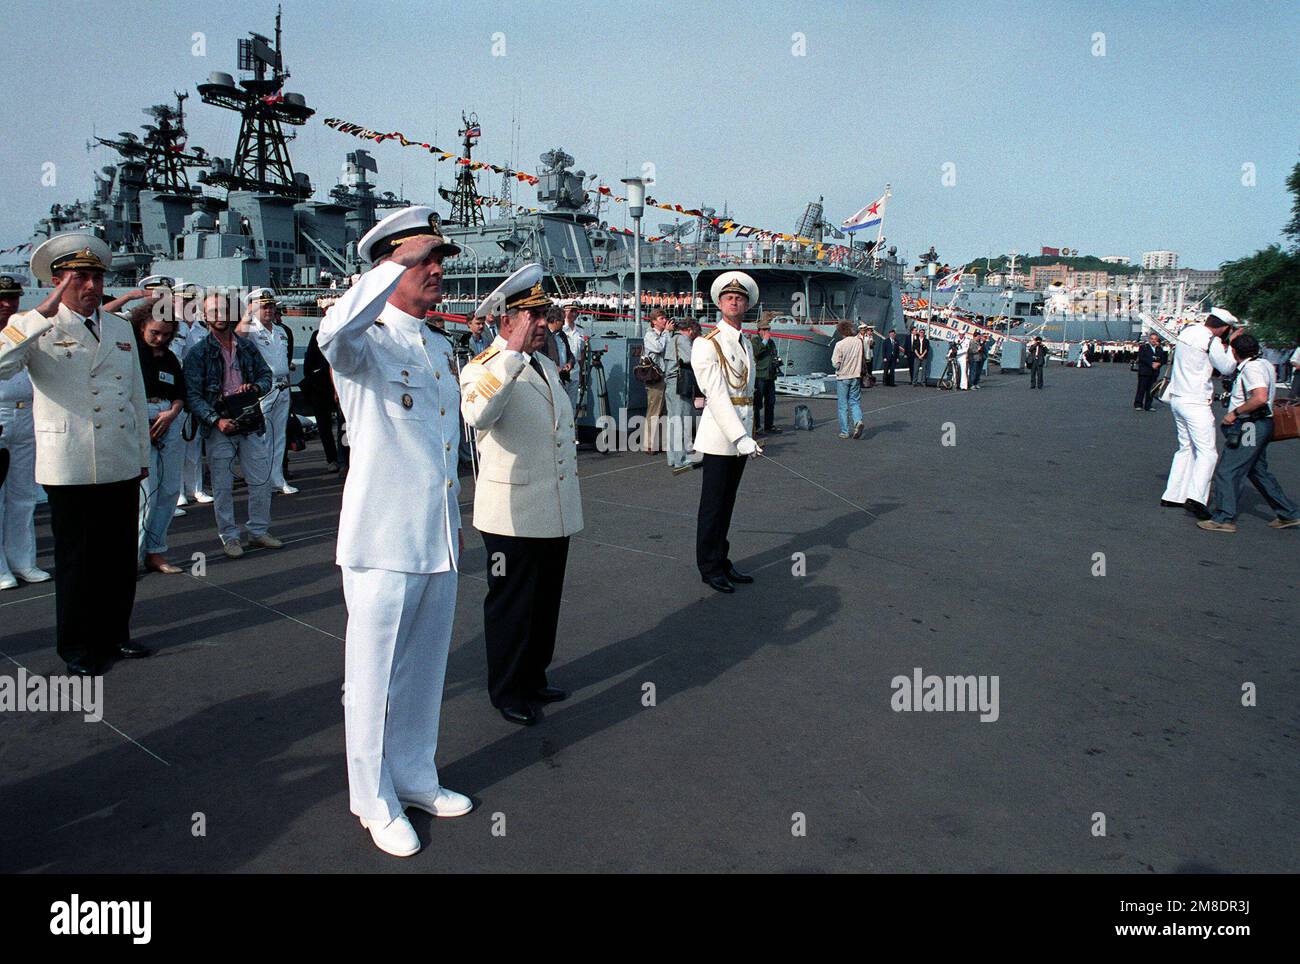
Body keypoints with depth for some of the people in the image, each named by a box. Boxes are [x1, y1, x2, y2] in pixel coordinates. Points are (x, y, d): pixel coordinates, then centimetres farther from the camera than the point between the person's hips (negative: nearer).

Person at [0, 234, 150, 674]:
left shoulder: (121, 328, 13)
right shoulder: (39, 330, -4)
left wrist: (143, 455, 19)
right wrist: (44, 312, -26)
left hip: (122, 467, 5)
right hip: (70, 468, -5)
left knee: (120, 556, 11)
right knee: (76, 559, 6)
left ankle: (113, 634, 27)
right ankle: (77, 646, 21)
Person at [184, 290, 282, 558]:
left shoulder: (247, 347, 10)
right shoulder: (198, 353, -2)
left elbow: (266, 375, 17)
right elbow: (192, 395, -7)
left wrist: (256, 387, -6)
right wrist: (215, 420, -19)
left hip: (252, 424, 3)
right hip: (219, 427, -3)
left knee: (261, 481, 6)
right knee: (223, 486, 3)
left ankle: (259, 531, 20)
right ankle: (229, 536, 14)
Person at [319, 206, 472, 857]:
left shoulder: (440, 348, 14)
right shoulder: (368, 341, -10)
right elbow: (334, 333, -37)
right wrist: (401, 260, -29)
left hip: (439, 539, 7)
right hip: (384, 537, -7)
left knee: (425, 668, 19)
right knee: (375, 674, 6)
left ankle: (415, 777, 36)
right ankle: (374, 799, 23)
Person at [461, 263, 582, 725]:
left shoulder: (547, 365, 15)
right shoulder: (482, 367, -12)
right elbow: (477, 414, -35)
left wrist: (571, 467, 24)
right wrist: (514, 352, -34)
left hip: (556, 510, 8)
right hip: (514, 513, -8)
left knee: (546, 601, 17)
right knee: (511, 605, 5)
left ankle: (534, 678, 33)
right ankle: (507, 691, 20)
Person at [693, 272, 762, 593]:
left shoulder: (747, 344, 16)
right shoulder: (707, 344, -10)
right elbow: (716, 395, -18)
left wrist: (747, 432, 11)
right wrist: (740, 437, -25)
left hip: (741, 433, 7)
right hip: (719, 436, -7)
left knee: (728, 502, 14)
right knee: (713, 504, 1)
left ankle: (723, 561, 24)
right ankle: (710, 568, 11)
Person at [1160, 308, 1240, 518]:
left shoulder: (1186, 331, 6)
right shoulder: (1213, 342, -15)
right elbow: (1227, 368, -4)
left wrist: (1224, 343, 10)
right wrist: (1229, 343, 4)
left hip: (1177, 398, 8)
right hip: (1195, 402, -8)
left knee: (1186, 448, 16)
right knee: (1207, 452, -7)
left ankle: (1172, 495, 16)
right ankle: (1195, 497, -19)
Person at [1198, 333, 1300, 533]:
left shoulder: (1251, 368, -17)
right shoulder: (1264, 364, 14)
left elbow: (1260, 398, -29)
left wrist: (1235, 413, -21)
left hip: (1251, 426, -10)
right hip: (1260, 425, 10)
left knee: (1227, 471, -8)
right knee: (1258, 471, 19)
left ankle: (1224, 518, -6)